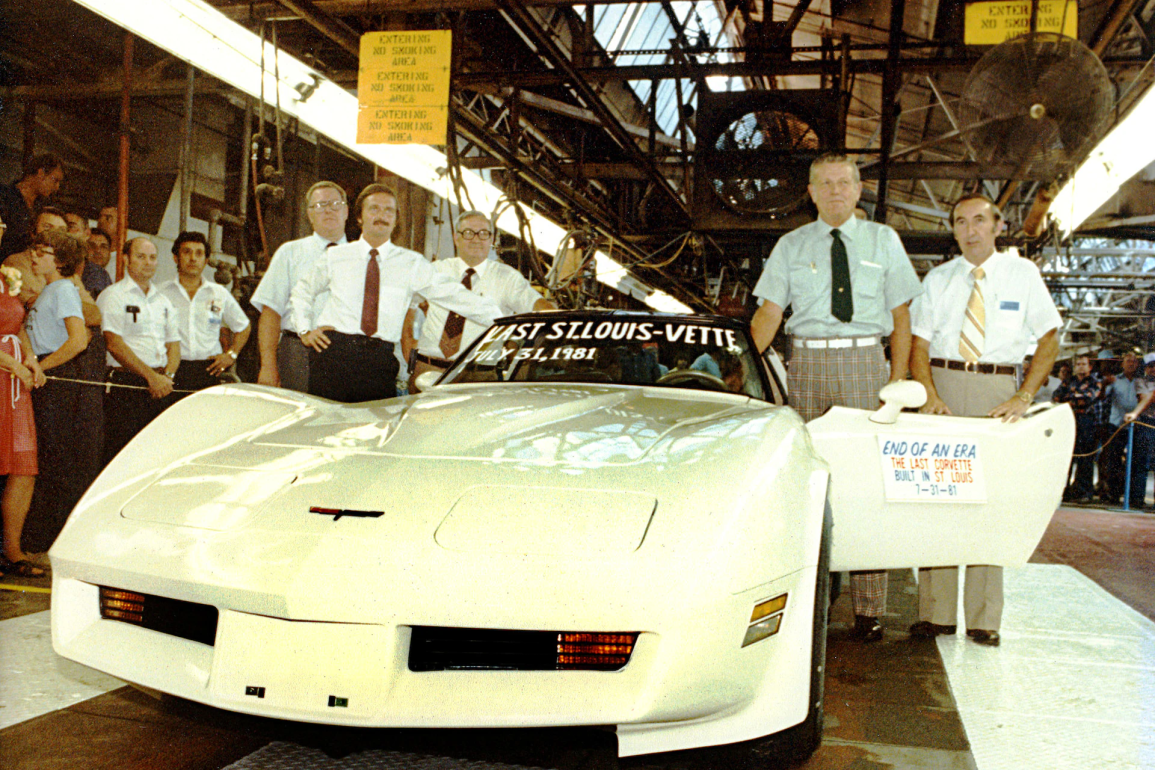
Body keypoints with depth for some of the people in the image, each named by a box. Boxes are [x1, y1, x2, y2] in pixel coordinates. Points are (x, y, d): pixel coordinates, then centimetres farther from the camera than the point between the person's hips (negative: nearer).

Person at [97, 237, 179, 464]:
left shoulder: (163, 301, 20)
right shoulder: (113, 295, 0)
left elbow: (174, 343, 18)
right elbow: (114, 344, -10)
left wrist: (167, 375, -2)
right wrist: (151, 376, -14)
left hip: (160, 387, 6)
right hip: (125, 385, -6)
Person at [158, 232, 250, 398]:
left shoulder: (220, 294, 14)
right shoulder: (161, 293, 8)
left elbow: (243, 327, 25)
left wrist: (231, 354, 13)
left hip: (210, 370, 1)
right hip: (173, 371, -1)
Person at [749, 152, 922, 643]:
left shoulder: (883, 241, 12)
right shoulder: (791, 246, 11)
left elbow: (901, 316, 10)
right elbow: (768, 313, 5)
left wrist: (897, 382, -1)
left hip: (865, 363, 0)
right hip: (808, 363, 1)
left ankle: (868, 609, 2)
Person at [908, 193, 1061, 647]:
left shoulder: (1023, 273, 9)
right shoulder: (938, 279, 12)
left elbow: (1049, 338, 5)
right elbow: (918, 345, 8)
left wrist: (1025, 396, -8)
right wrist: (930, 395, -10)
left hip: (998, 388, -1)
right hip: (942, 382, 2)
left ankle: (984, 619, 3)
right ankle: (936, 612, 5)